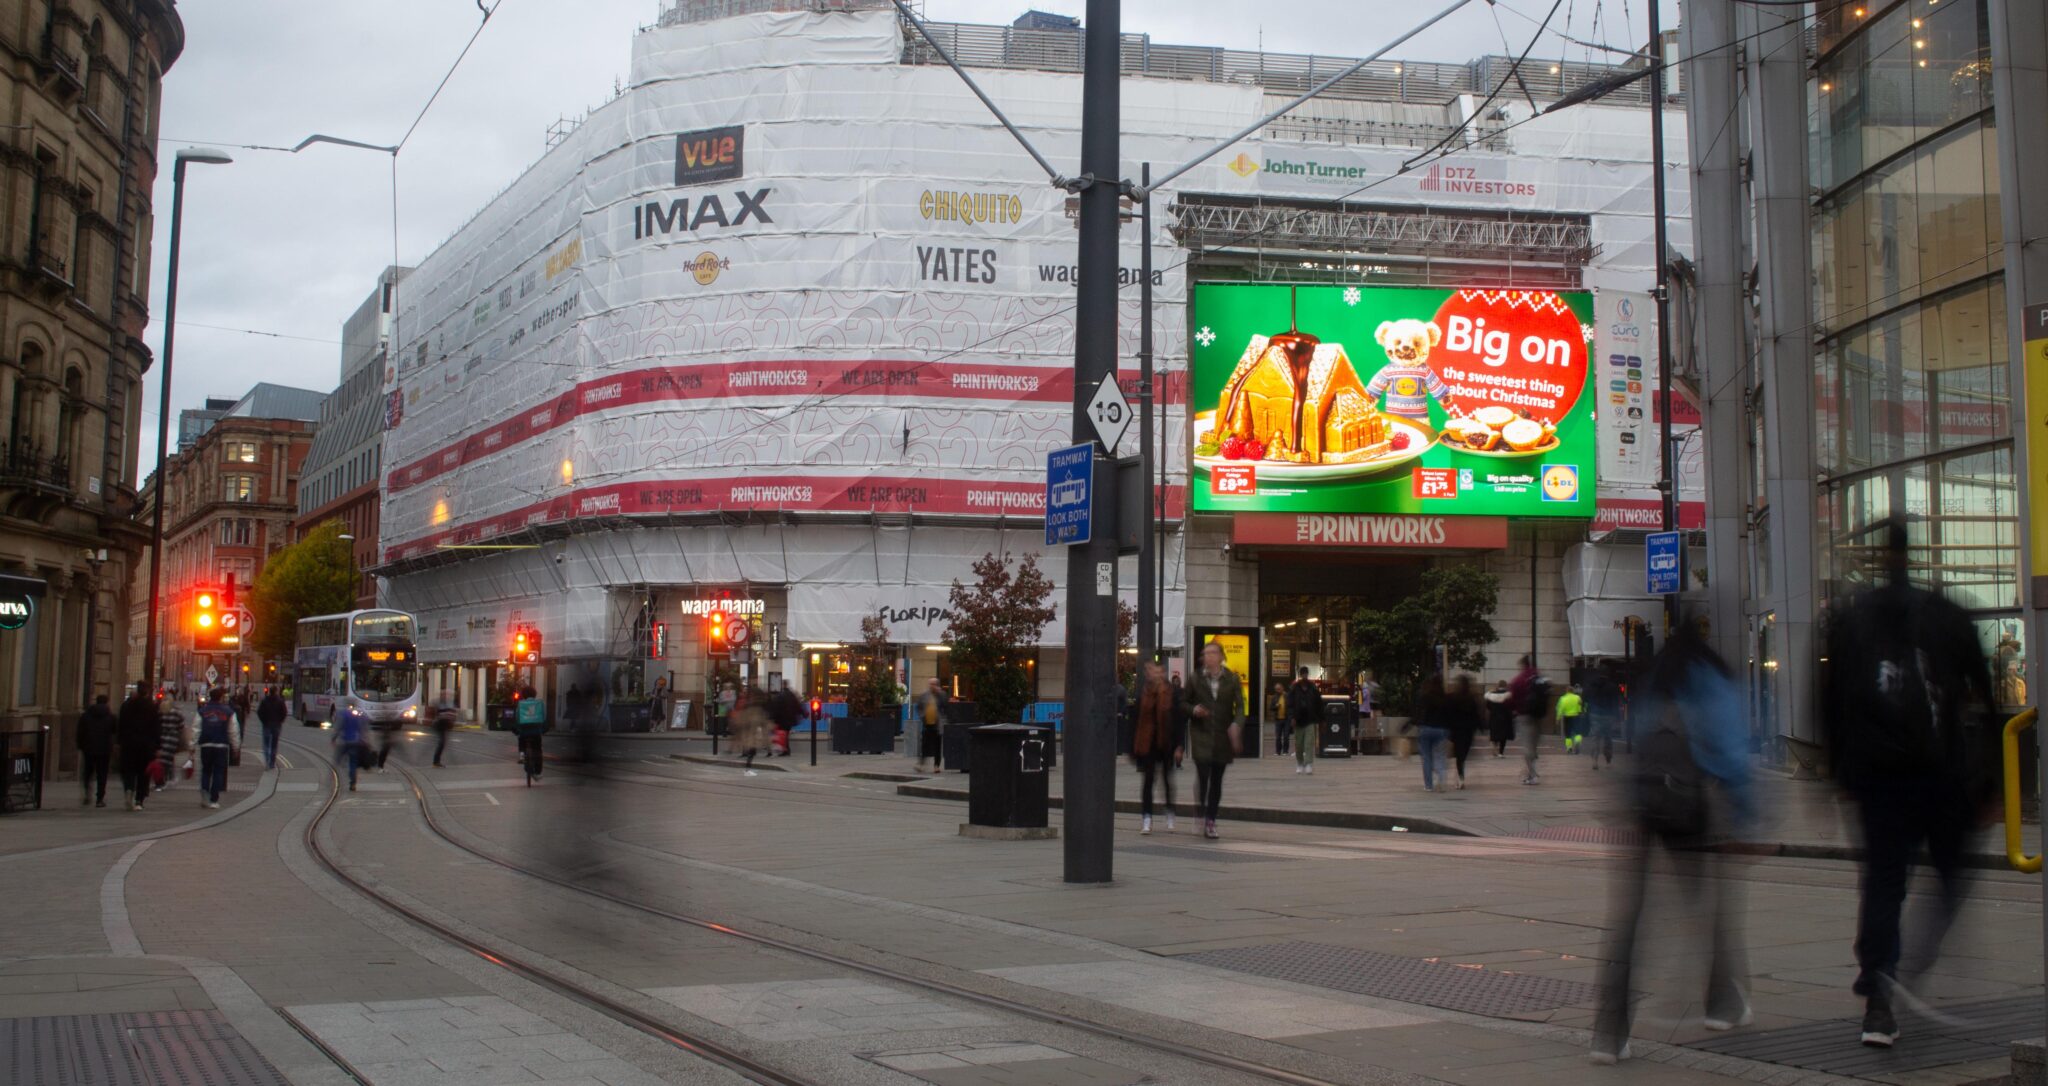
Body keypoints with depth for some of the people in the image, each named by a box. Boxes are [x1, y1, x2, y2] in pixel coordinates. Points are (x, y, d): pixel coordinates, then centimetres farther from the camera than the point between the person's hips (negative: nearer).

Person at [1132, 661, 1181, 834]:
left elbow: (1177, 722, -4)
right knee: (1147, 780, 0)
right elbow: (1135, 722, 4)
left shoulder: (1171, 695, -4)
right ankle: (1146, 819, 2)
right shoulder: (1142, 695, 1)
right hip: (1146, 745, 1)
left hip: (1166, 744, -1)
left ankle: (1170, 818, 24)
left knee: (1167, 779, 9)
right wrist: (1133, 748, 3)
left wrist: (1178, 746, -10)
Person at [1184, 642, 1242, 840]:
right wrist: (1193, 710, -11)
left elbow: (1240, 705, -2)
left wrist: (1237, 724, -20)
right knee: (1203, 775, -14)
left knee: (1217, 779, 7)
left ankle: (1211, 820, 17)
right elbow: (1184, 703, 11)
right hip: (1201, 734, -1)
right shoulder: (1196, 679, 3)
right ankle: (1202, 815, 2)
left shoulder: (1232, 679, 3)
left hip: (1223, 735, 1)